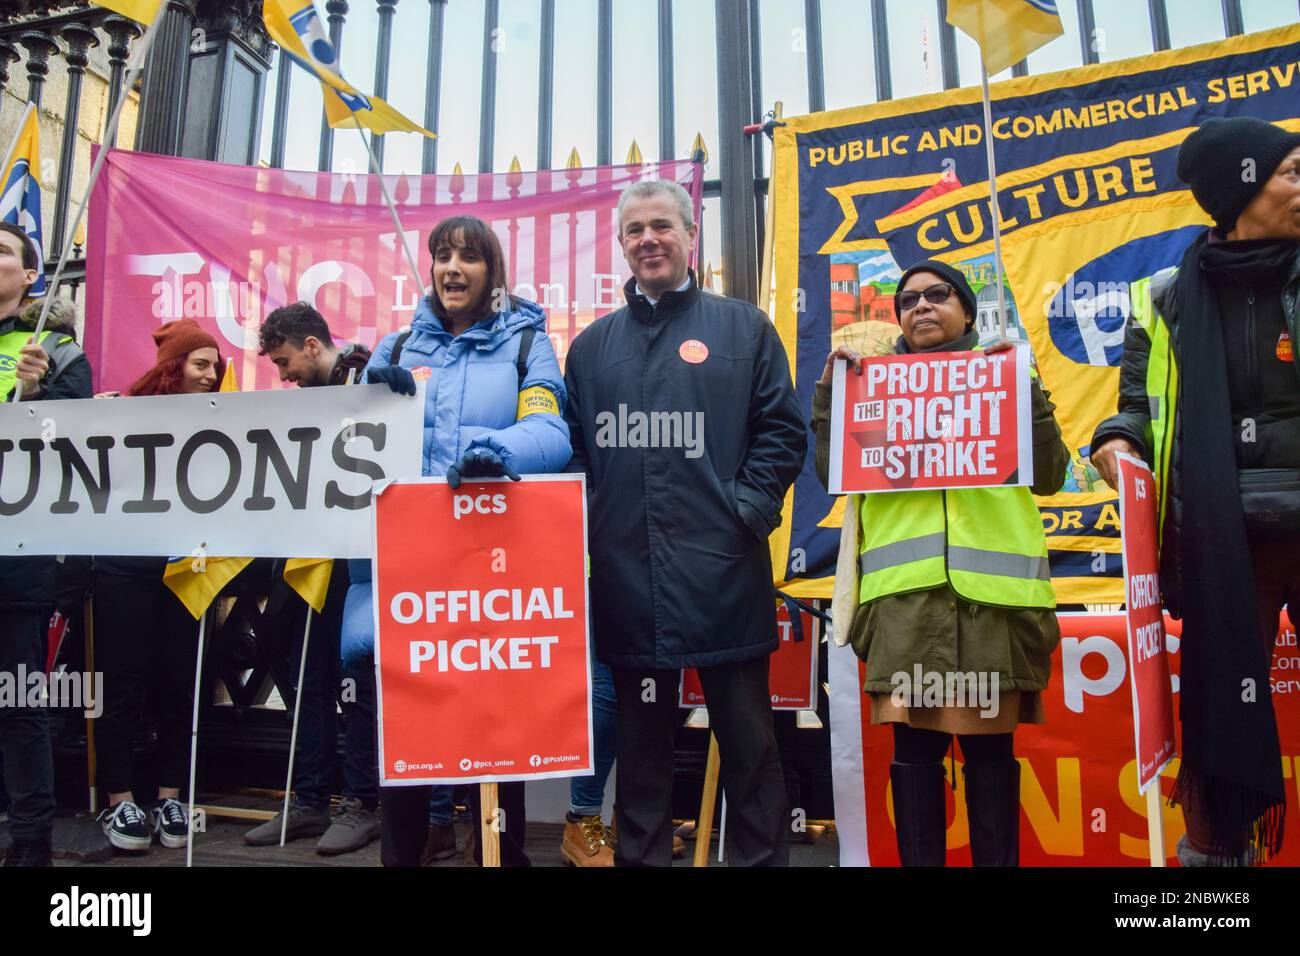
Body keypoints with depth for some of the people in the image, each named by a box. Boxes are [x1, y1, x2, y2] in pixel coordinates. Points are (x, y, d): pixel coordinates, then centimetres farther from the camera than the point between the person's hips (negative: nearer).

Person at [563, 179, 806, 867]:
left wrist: (746, 509, -10)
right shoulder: (592, 345, 15)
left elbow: (782, 431, 2)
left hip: (721, 571, -2)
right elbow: (572, 448, 15)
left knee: (746, 735, 8)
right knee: (641, 738, 14)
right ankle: (641, 855, 30)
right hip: (626, 573, 3)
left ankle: (761, 855, 25)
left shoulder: (743, 327, 7)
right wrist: (586, 516, 0)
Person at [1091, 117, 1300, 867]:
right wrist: (1117, 441, -11)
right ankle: (1215, 847, 23)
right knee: (1218, 702, 6)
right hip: (1221, 540, 0)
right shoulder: (1166, 300, 6)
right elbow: (1138, 405, 10)